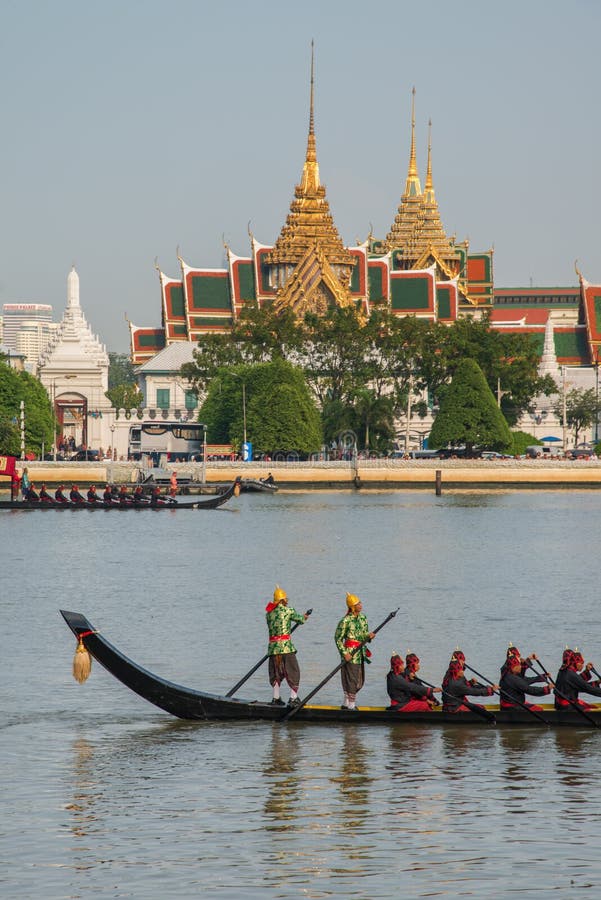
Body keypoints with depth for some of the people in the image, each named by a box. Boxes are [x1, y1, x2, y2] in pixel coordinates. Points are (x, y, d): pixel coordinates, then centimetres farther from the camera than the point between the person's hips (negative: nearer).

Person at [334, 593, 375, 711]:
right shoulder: (345, 621, -13)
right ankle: (351, 706, 2)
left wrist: (369, 636, -9)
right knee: (351, 680, -5)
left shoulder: (363, 618, 8)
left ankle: (346, 704, 22)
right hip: (350, 654, -8)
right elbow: (338, 638, -9)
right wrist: (344, 653, -15)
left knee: (359, 681, 11)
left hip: (360, 654, 8)